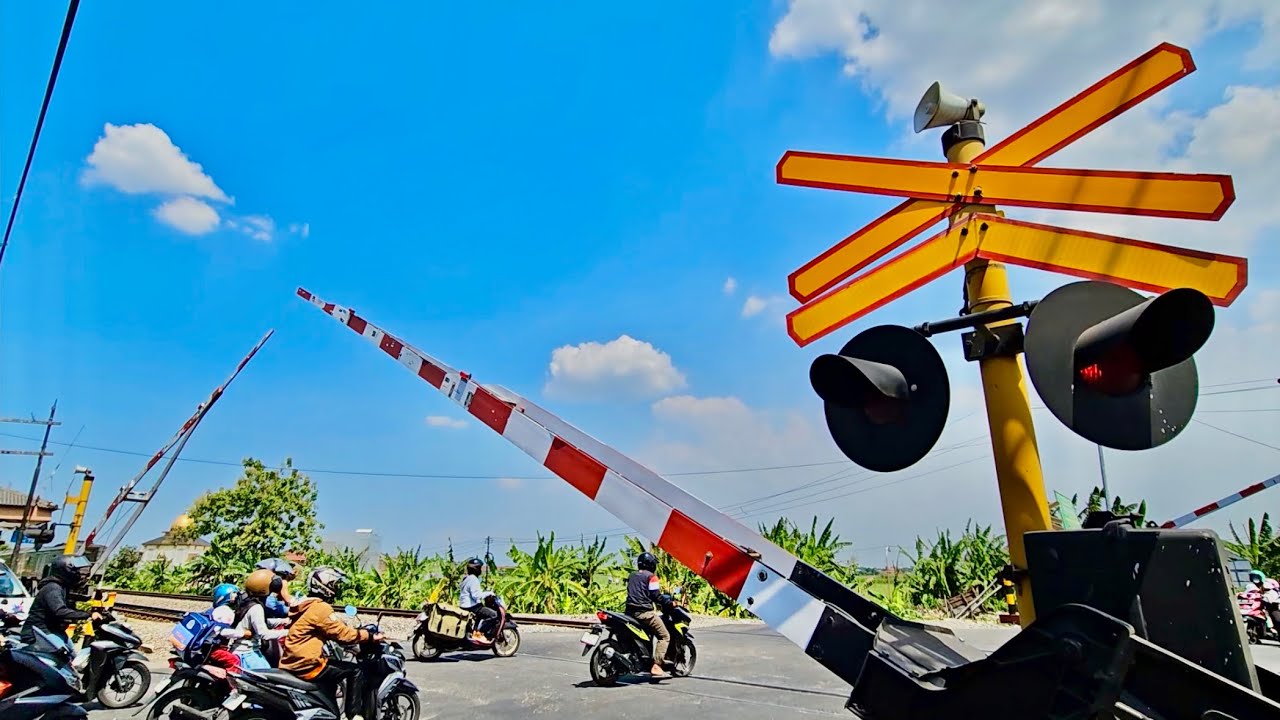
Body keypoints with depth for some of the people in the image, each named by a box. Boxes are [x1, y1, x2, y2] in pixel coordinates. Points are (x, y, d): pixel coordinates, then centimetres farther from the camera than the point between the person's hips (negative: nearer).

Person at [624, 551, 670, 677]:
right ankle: (656, 666, -15)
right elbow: (655, 596, -11)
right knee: (664, 636, -4)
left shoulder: (632, 576, 17)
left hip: (630, 611, 8)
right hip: (645, 612, -8)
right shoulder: (651, 576, -6)